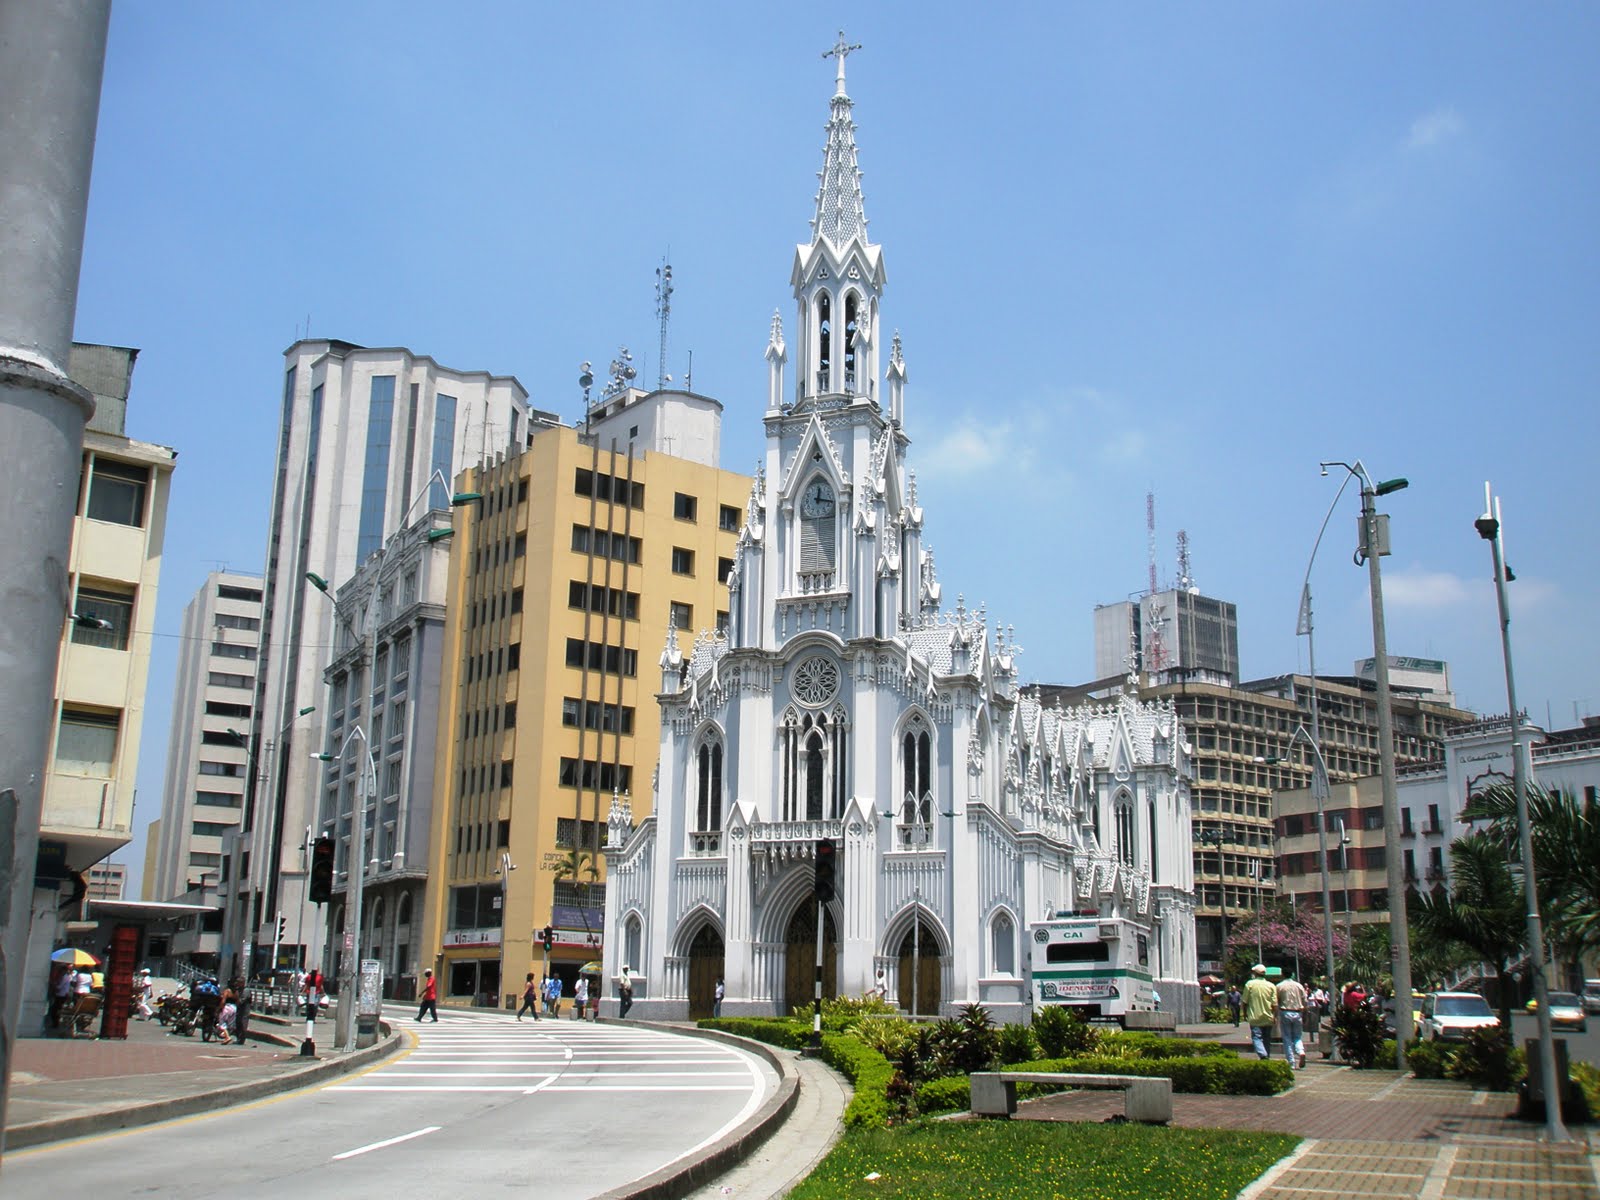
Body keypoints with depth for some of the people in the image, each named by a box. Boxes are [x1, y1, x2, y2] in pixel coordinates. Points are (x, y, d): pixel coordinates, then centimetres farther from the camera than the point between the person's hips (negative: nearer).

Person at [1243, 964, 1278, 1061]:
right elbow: (1275, 1004, -2)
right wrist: (1275, 1016, 6)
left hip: (1255, 1017, -3)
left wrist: (1245, 1015, 9)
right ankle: (1267, 1057, 20)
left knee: (1256, 1038, -5)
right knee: (1267, 1039, 15)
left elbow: (1245, 1002, -2)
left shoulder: (1249, 984, -5)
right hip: (1268, 1017, 3)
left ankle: (1263, 1055, -26)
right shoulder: (1271, 986, 1)